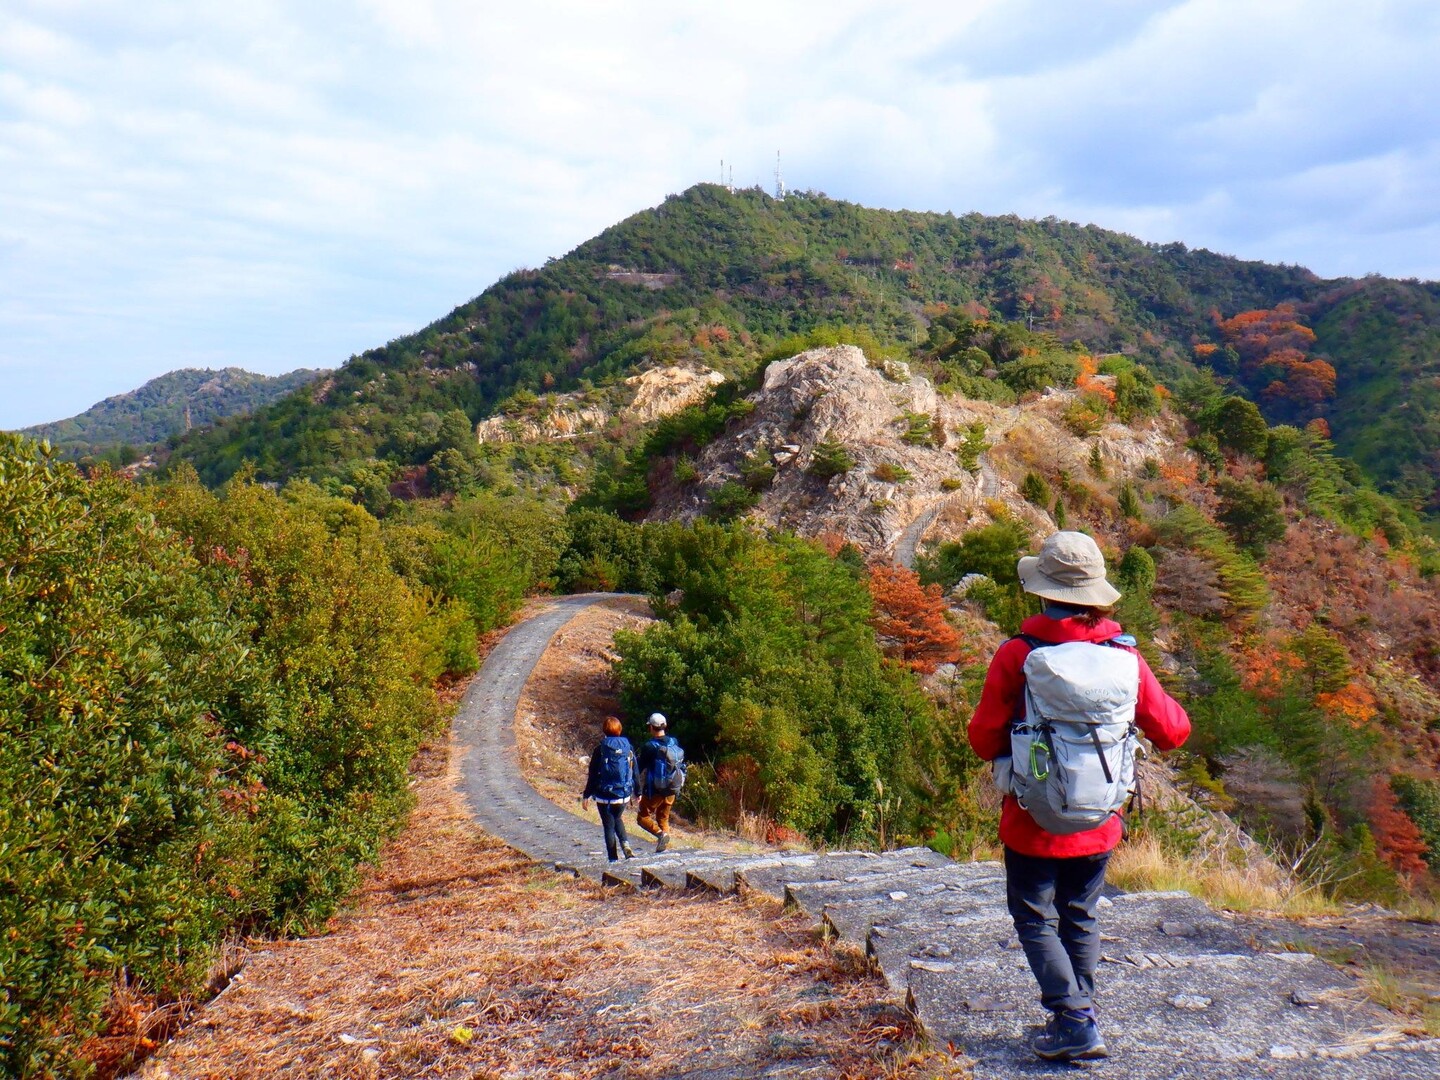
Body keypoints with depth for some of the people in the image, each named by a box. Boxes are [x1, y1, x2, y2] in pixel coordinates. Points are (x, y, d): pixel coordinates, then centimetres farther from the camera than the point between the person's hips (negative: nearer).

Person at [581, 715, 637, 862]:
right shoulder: (629, 748, -2)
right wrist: (638, 792, 15)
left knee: (609, 826, 8)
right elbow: (635, 772, 5)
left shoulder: (600, 750, -11)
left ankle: (614, 859, 9)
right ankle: (625, 843, 4)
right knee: (617, 818, 27)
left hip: (604, 796, -3)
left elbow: (593, 775, -8)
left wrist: (586, 795, 1)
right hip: (623, 795, 3)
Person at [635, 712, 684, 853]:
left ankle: (660, 833, -16)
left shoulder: (649, 747, -15)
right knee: (663, 819, 19)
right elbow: (682, 766, 10)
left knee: (643, 817, 7)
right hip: (671, 790, 5)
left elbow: (641, 771, -11)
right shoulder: (674, 743, 1)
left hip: (654, 790, -5)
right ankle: (664, 847, 12)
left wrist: (639, 791, 0)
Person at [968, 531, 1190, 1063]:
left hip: (1033, 819, -4)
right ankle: (1076, 1015, 29)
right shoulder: (1125, 656, -8)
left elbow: (984, 739, -11)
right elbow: (1172, 731, 1)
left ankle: (1075, 1022, 1)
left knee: (1036, 919, 10)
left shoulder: (1017, 655, -17)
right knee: (1080, 918, 19)